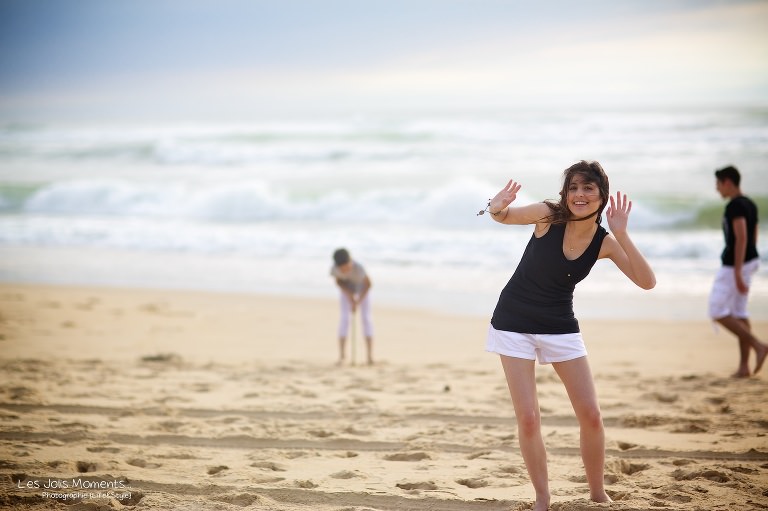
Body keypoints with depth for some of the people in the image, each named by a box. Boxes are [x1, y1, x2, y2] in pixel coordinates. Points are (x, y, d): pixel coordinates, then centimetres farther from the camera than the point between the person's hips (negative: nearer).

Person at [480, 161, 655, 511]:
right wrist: (497, 208, -29)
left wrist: (621, 234, -28)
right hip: (514, 323, -2)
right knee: (528, 418, -6)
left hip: (560, 327, 2)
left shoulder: (605, 242, -10)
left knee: (591, 415, -1)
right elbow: (505, 216, -4)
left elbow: (647, 282, -19)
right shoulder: (549, 216, -15)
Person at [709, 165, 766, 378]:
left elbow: (741, 238, -24)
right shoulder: (750, 205, 13)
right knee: (739, 313, 10)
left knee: (718, 312, -4)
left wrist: (737, 273, -26)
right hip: (750, 262, 10)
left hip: (734, 265, -10)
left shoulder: (735, 205, -17)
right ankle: (744, 366, 7)